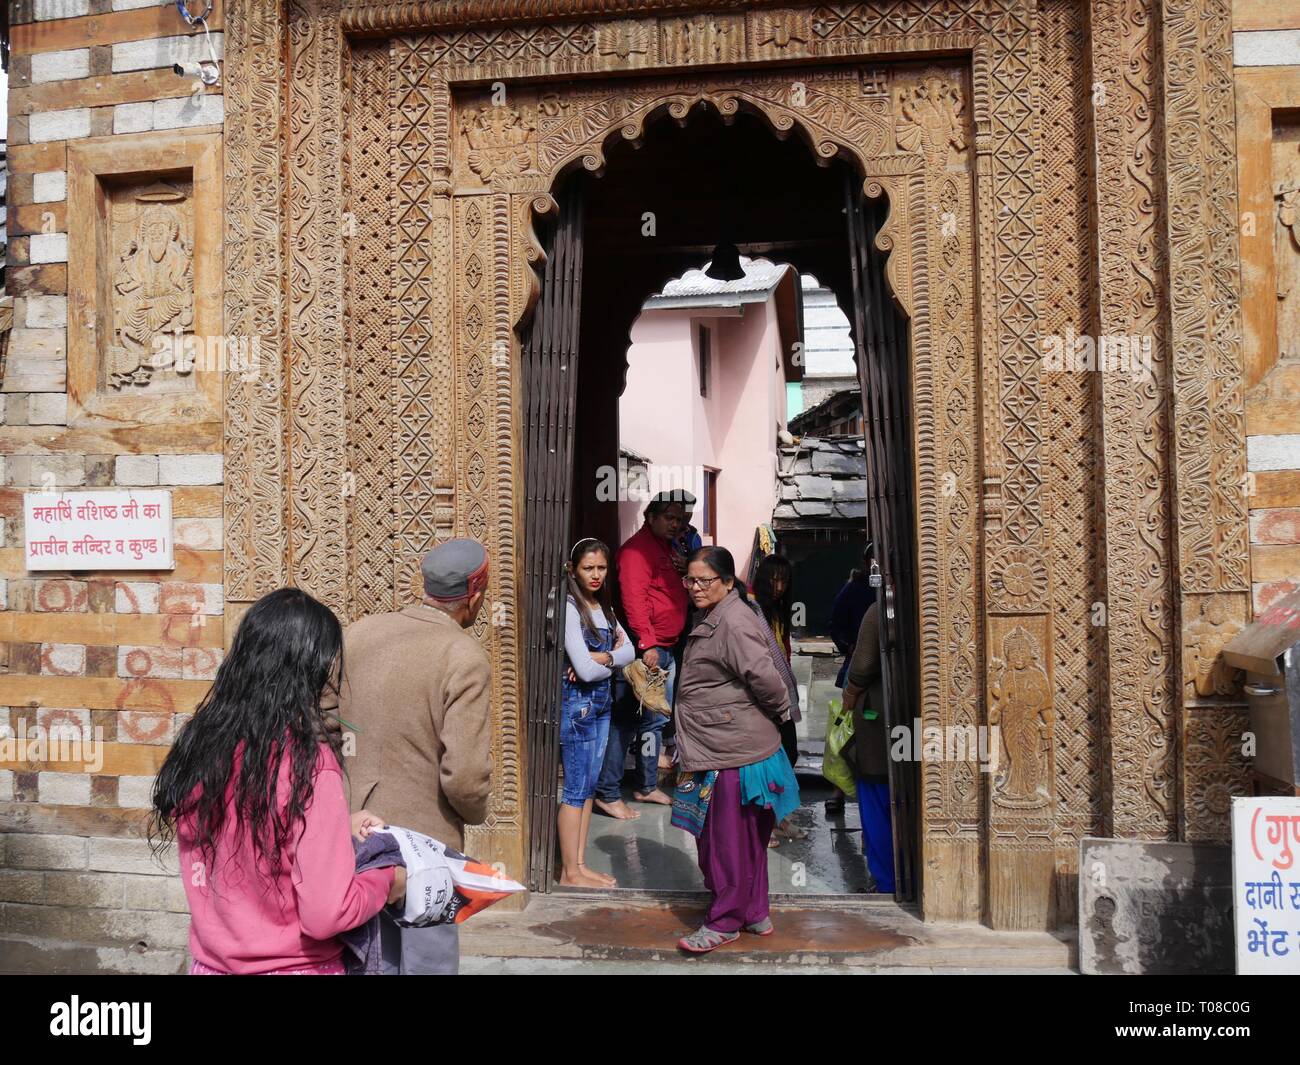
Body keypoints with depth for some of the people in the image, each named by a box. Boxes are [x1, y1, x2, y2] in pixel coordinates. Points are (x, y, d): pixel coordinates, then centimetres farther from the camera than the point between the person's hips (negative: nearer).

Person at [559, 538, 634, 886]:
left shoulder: (603, 607, 10)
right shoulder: (570, 608, -16)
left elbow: (629, 650, 1)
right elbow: (586, 670, -20)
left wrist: (600, 658, -17)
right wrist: (613, 659, -1)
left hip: (601, 702, 8)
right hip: (577, 703, -8)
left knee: (589, 786, 12)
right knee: (576, 789, -1)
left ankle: (580, 864, 21)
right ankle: (570, 872, 8)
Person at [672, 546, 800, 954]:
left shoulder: (734, 622, -20)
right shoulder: (711, 619, 12)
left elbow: (764, 676, -26)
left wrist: (778, 708, -9)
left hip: (734, 750, -10)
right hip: (717, 748, 10)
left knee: (728, 837, 2)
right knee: (744, 839, 18)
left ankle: (725, 922, 14)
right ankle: (755, 913, 30)